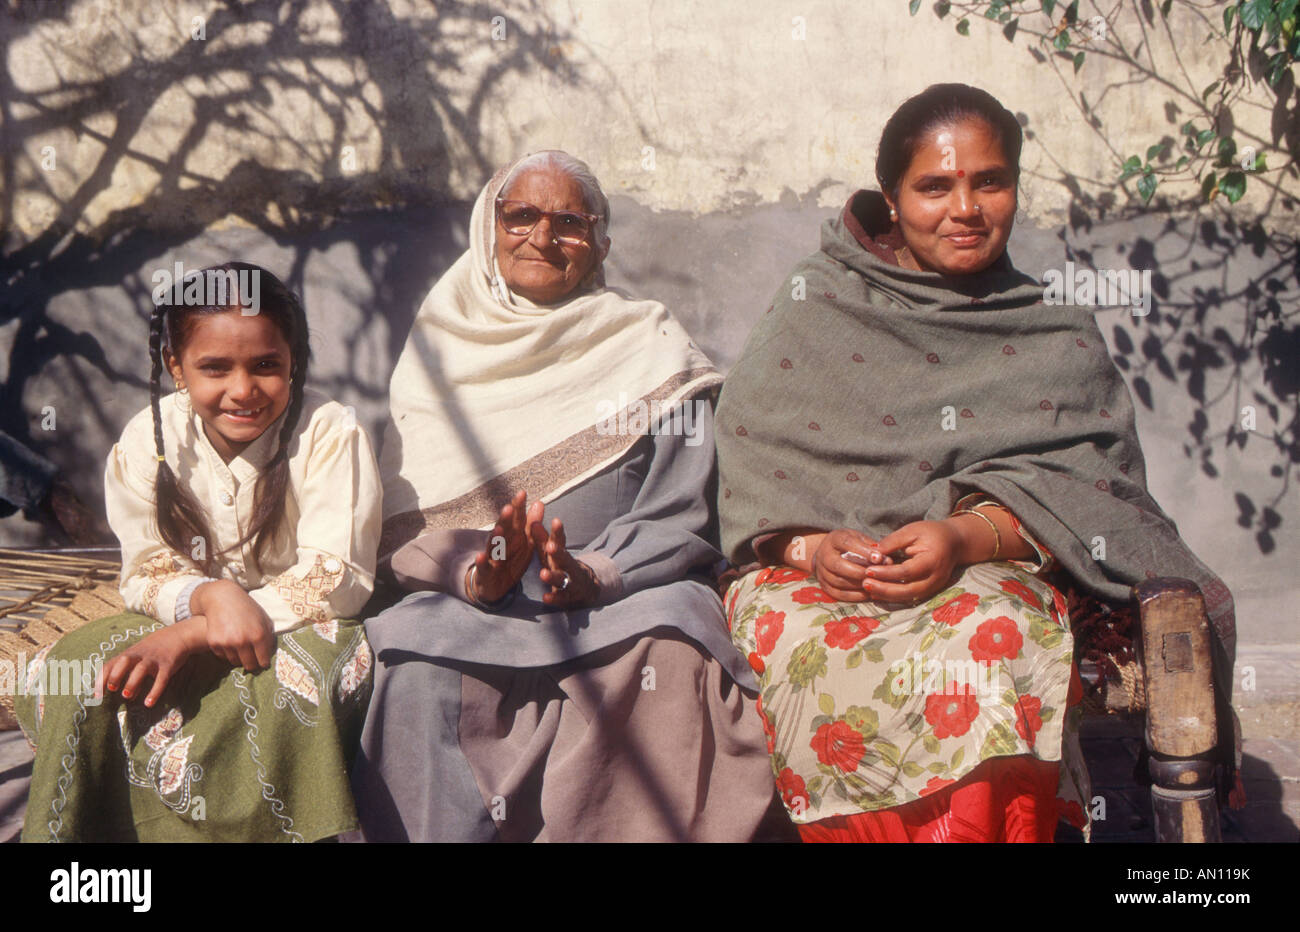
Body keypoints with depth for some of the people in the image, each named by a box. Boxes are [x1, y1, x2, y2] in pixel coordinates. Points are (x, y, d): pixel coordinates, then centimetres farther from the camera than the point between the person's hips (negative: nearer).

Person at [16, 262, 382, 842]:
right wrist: (211, 596, -30)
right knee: (67, 675, -20)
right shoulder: (147, 442, -7)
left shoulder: (330, 434, -17)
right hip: (189, 617, 4)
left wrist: (192, 634, -26)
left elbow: (336, 578, -21)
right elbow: (147, 575, -4)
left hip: (300, 625, -3)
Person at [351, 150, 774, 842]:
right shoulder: (442, 352, 14)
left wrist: (591, 576, -18)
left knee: (667, 658, -32)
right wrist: (475, 572, -16)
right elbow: (399, 522, 5)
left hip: (621, 605, -1)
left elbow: (680, 520, 1)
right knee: (417, 668, -30)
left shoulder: (652, 355, 10)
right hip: (463, 608, 1)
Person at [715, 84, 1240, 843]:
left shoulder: (1060, 341, 17)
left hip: (991, 576, 0)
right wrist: (809, 547, -16)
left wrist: (968, 537, -18)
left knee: (986, 646, -37)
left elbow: (1087, 484, 2)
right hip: (812, 579, 0)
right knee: (817, 656, -36)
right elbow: (750, 471, 5)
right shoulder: (812, 310, 15)